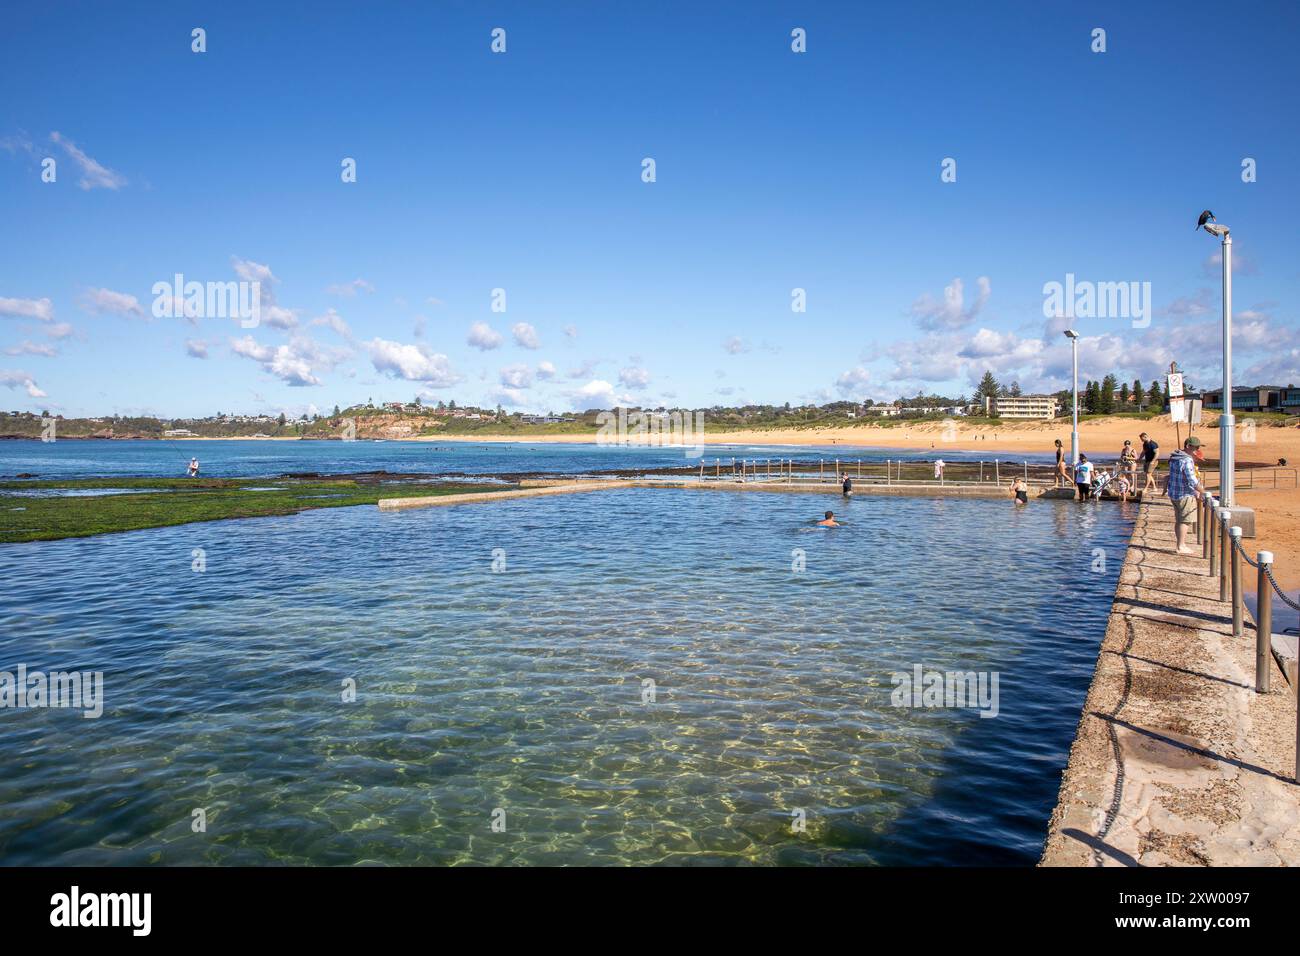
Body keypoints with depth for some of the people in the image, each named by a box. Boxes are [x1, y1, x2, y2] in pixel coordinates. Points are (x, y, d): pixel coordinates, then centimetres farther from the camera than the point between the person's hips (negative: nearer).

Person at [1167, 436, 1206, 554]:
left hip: (1174, 494, 10)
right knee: (1185, 521, -3)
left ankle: (1179, 544, 24)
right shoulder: (1187, 460, -19)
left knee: (1179, 520, 16)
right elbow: (1192, 481, -23)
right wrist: (1203, 492, -14)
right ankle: (1181, 547, -1)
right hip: (1185, 495, -10)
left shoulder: (1174, 458, 11)